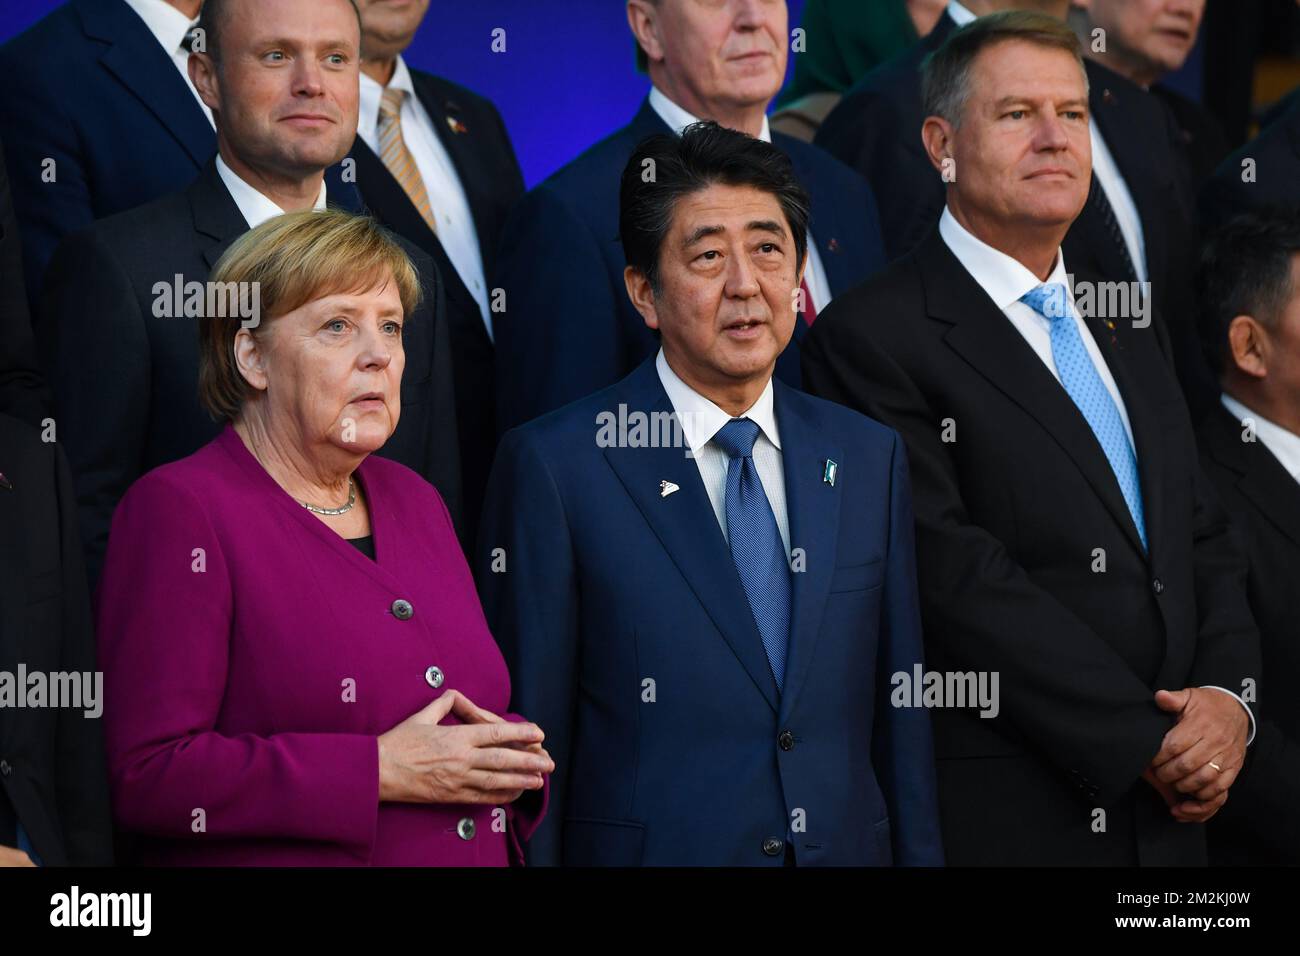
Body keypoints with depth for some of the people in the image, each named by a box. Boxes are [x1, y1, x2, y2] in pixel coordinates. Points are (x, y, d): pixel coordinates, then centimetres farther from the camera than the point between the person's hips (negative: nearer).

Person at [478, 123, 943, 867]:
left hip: (847, 844, 4)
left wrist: (920, 856, 2)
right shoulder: (555, 465, -7)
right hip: (652, 846, -4)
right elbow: (528, 739, -7)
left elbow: (901, 722, 7)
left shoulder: (869, 457, 7)